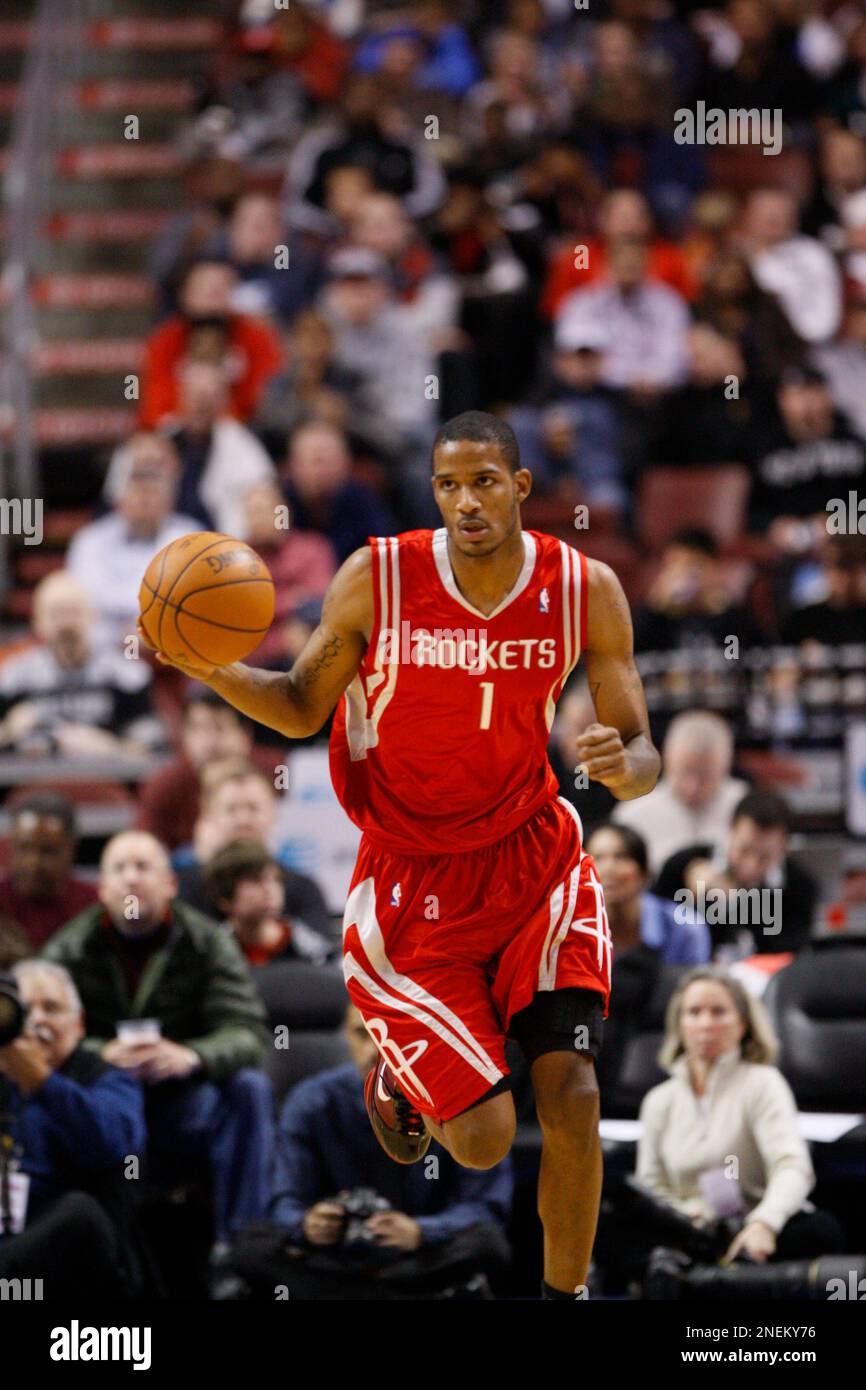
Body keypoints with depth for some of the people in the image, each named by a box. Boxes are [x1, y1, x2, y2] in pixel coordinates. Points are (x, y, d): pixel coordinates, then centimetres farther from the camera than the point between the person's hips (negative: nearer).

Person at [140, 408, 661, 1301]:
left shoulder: (586, 591, -9)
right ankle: (400, 1080, 30)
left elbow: (639, 753, -3)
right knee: (482, 1139, -8)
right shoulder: (378, 581, -14)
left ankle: (563, 1299, 8)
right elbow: (301, 708, 0)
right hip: (411, 882, -2)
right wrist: (211, 669, -19)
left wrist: (623, 765, -28)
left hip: (532, 859, 2)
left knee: (571, 1096, -14)